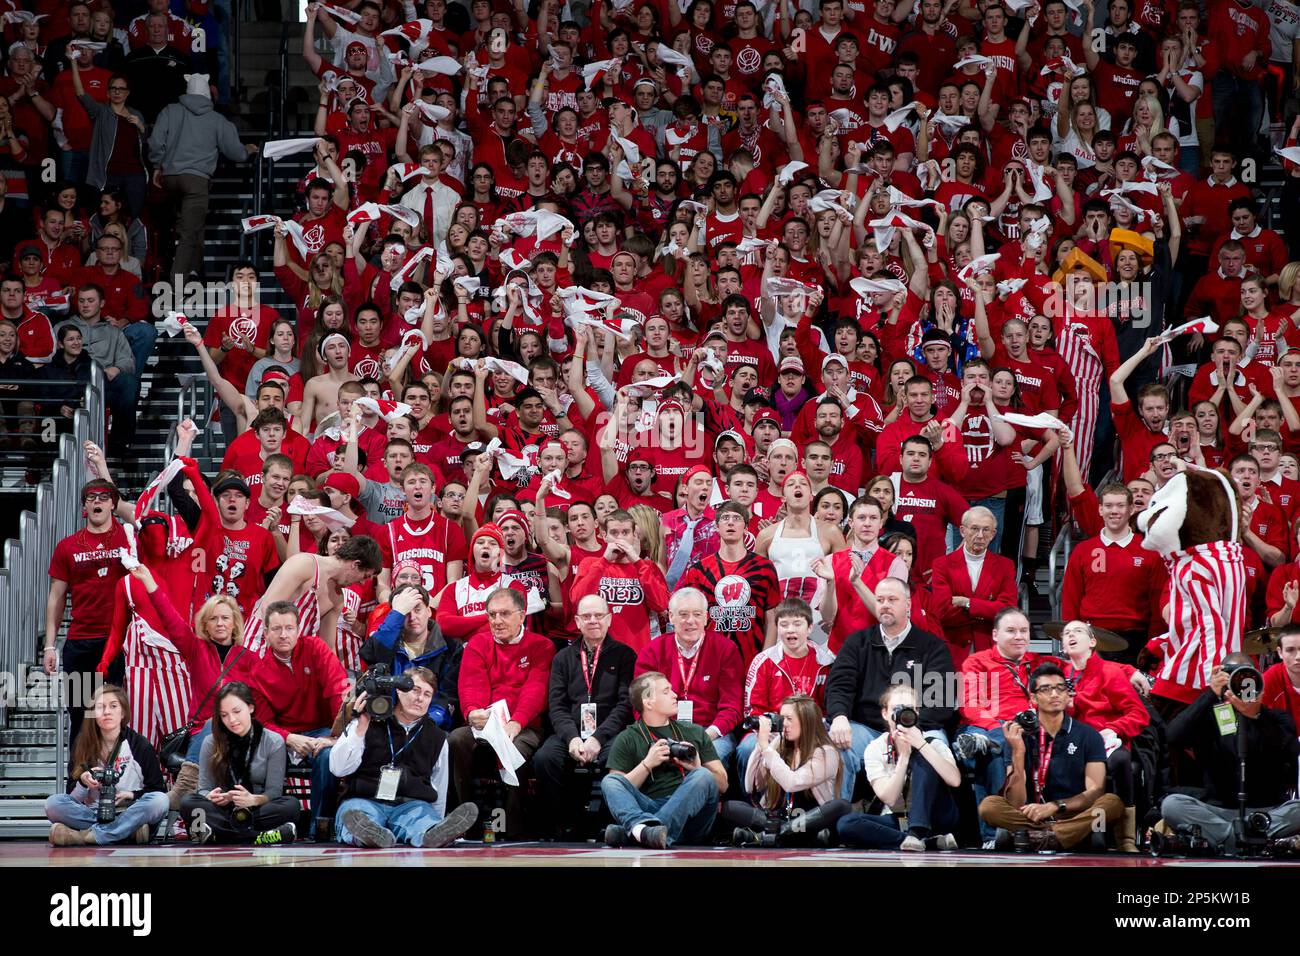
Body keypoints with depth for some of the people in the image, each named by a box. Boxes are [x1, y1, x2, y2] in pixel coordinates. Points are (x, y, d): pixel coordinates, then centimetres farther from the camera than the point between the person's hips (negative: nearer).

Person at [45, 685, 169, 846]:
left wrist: (132, 795, -13)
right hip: (93, 813, 1)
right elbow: (72, 797, 5)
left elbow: (158, 790, 5)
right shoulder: (82, 745, 6)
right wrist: (83, 782, -16)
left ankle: (86, 836, -32)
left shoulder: (140, 745, 2)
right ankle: (130, 831, -28)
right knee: (53, 803, -24)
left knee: (160, 801, -31)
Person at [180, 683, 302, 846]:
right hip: (222, 811, 1)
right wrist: (211, 797, -23)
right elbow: (204, 788, 3)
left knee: (291, 805, -30)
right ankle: (258, 837, -41)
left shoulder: (274, 742, 1)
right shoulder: (211, 743, 6)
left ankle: (216, 833, -38)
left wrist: (253, 800, -27)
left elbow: (273, 791, -4)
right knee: (188, 804, -29)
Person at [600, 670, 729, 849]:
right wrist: (647, 764, -6)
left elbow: (722, 785, 16)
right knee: (609, 781, -22)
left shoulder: (695, 733, 23)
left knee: (703, 776, -27)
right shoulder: (627, 740, 16)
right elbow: (618, 789, 4)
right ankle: (643, 826, -57)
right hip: (647, 809, -1)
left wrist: (697, 768, -3)